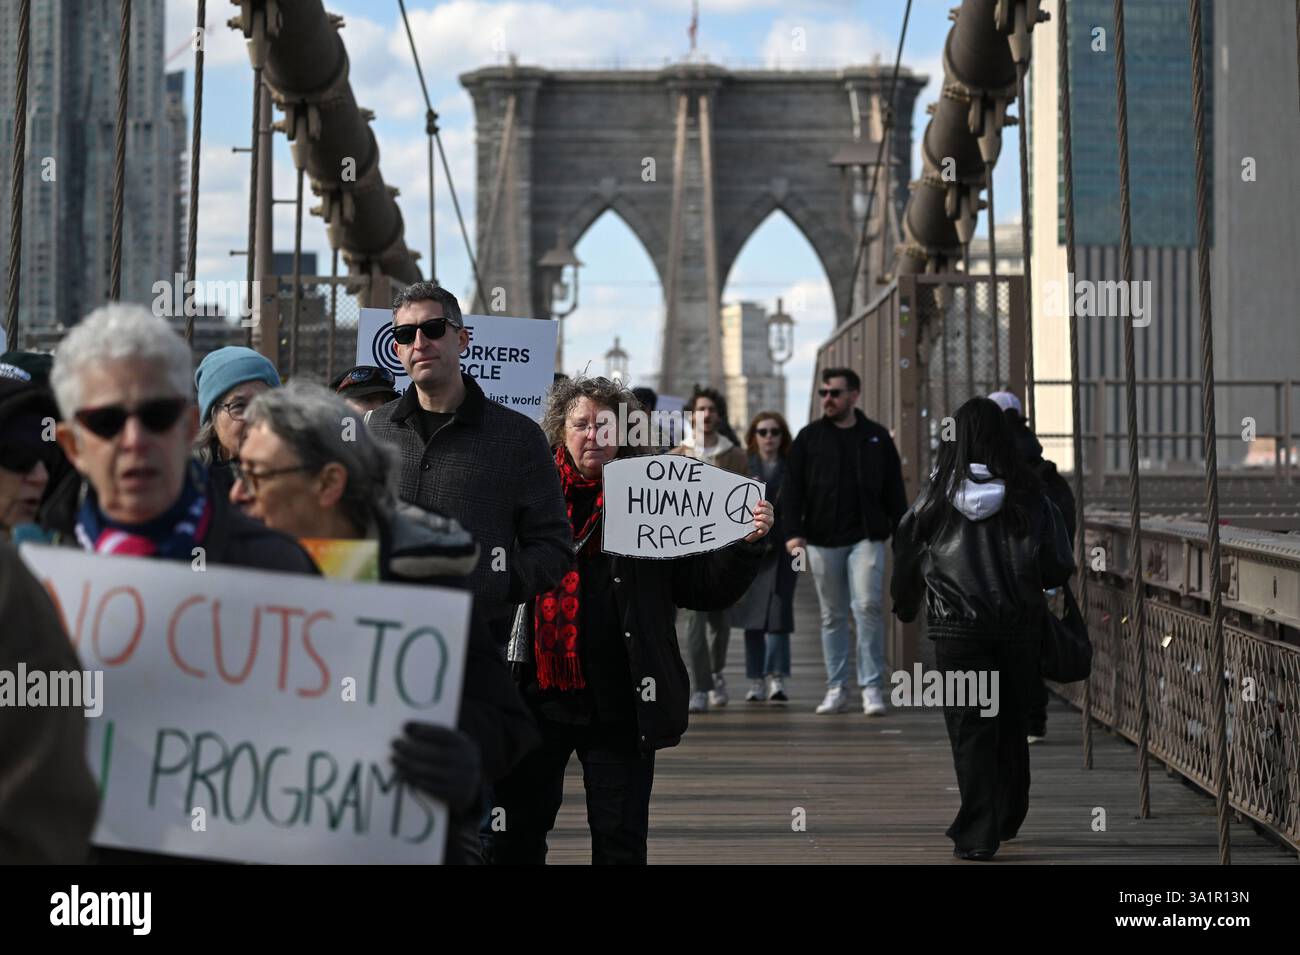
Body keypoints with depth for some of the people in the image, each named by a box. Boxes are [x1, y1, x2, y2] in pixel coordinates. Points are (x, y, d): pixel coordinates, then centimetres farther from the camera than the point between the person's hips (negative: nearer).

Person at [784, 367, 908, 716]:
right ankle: (836, 690, 12)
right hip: (822, 540, 1)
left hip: (866, 537, -1)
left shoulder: (877, 437, 7)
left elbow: (894, 491, 9)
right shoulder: (809, 438, 6)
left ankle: (872, 688, -7)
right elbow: (793, 488, 3)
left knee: (868, 606, -12)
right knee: (832, 616, 6)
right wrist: (794, 532, -8)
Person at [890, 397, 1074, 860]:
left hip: (957, 630, -2)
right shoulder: (1029, 497, -4)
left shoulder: (934, 500, -5)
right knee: (1011, 726, 17)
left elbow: (905, 563, 4)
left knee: (970, 733, 3)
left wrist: (906, 611, 22)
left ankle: (977, 835, 0)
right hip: (1019, 626, 2)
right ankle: (1007, 821, 29)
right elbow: (1059, 569, -3)